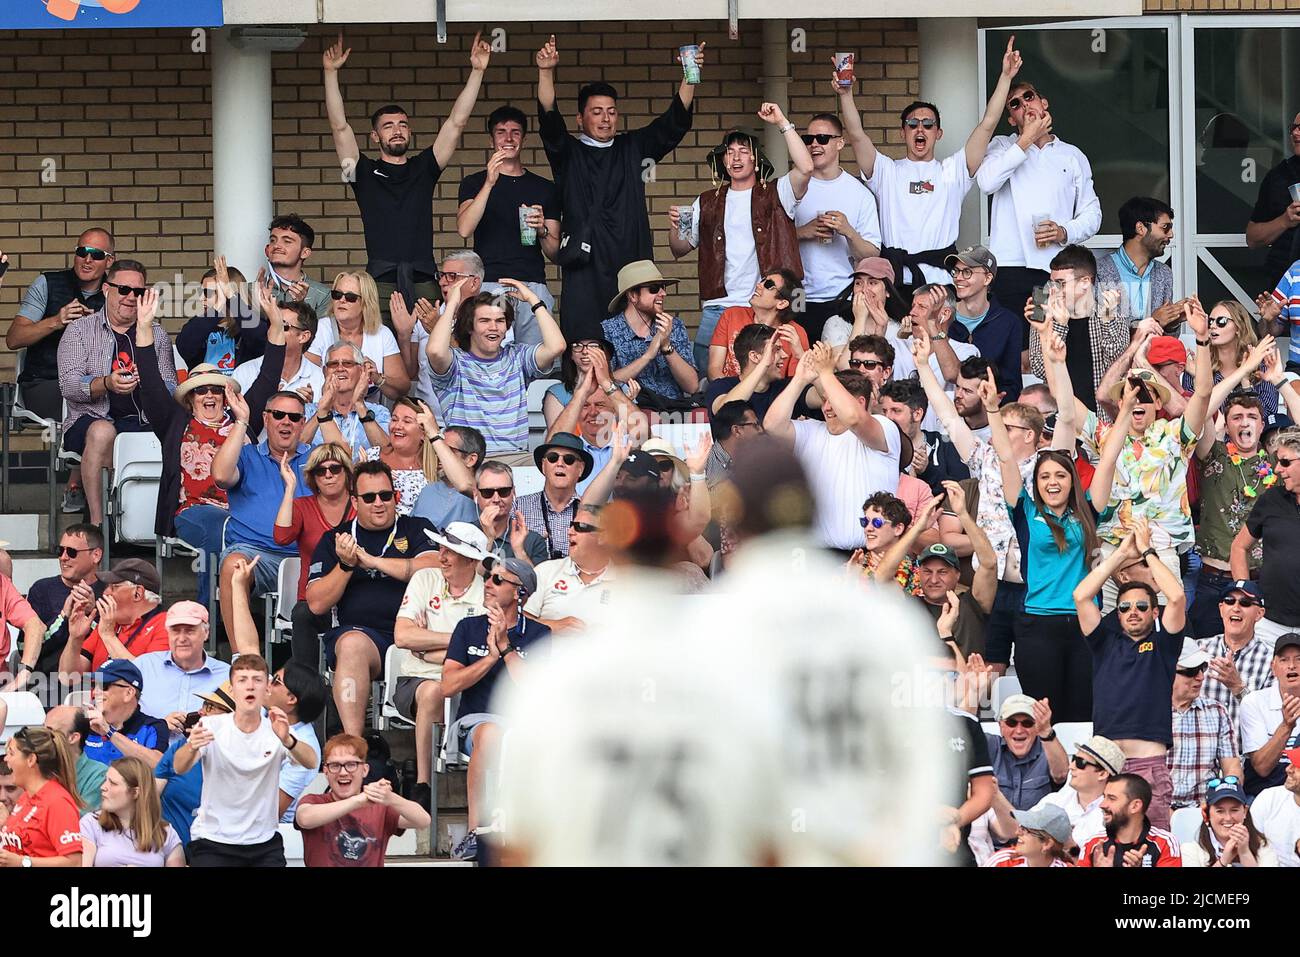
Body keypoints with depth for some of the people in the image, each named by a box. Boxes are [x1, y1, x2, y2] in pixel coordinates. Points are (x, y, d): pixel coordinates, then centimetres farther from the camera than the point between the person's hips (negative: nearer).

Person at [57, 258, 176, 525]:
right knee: (102, 431, -39)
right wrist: (106, 384, -23)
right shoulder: (80, 331, 11)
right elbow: (68, 386, -3)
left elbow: (172, 390, 13)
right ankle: (96, 521, -38)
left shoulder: (156, 334, 20)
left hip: (143, 422, 2)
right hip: (89, 420, -2)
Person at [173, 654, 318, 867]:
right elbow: (179, 768, -19)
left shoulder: (276, 730, -2)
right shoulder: (212, 726, -5)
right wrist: (191, 747, -43)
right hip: (212, 841, -2)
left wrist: (287, 741, -41)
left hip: (264, 843, 2)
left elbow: (311, 762, -19)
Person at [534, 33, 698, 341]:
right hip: (584, 268, -2)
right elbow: (549, 120, -7)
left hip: (631, 266, 3)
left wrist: (689, 77, -7)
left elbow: (673, 123, 9)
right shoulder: (568, 153, 9)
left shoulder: (632, 149, 17)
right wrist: (546, 73, -23)